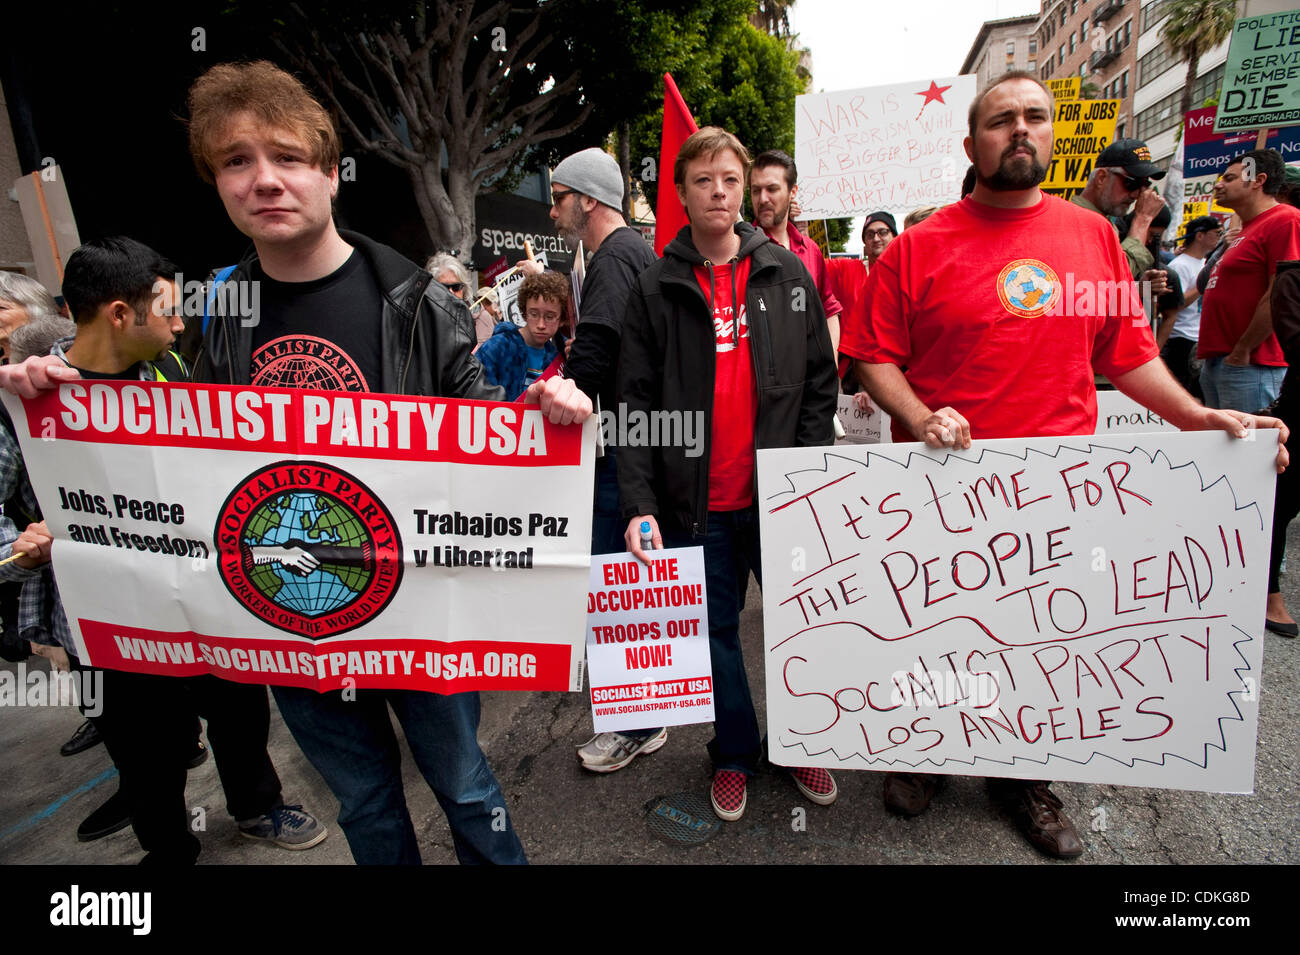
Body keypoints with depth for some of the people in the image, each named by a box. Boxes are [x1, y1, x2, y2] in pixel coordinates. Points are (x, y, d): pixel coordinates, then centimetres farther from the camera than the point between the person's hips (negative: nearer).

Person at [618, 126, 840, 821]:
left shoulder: (787, 274, 6)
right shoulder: (656, 288, 1)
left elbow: (820, 381, 6)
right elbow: (635, 404, -3)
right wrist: (640, 503, -12)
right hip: (698, 503, -1)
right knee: (717, 632, 13)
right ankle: (734, 752, 35)